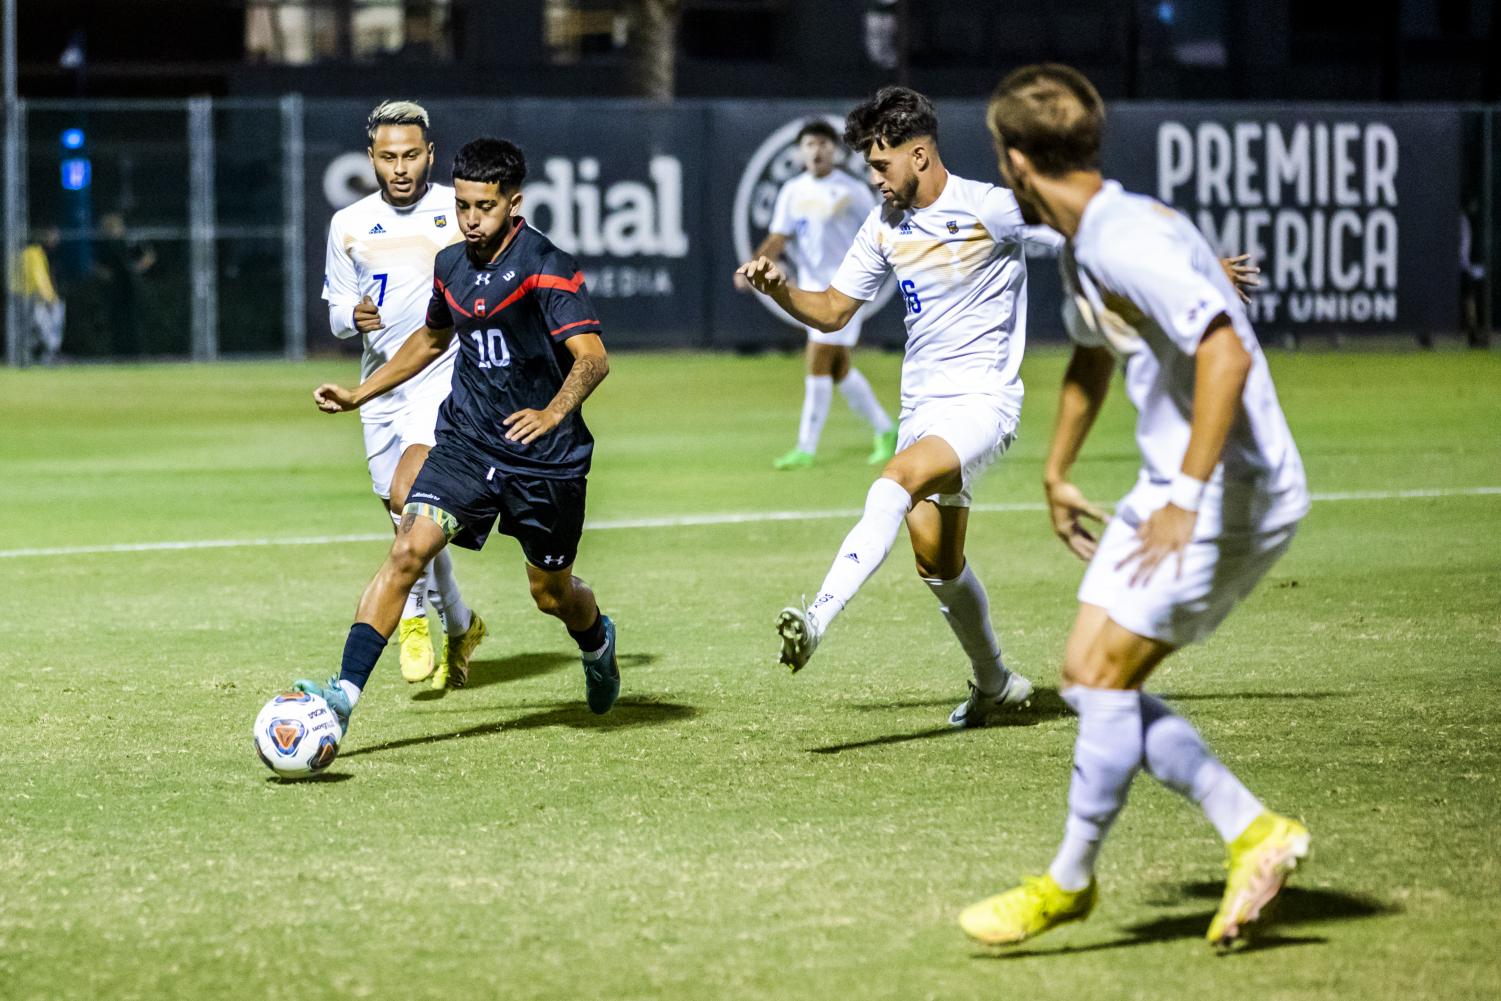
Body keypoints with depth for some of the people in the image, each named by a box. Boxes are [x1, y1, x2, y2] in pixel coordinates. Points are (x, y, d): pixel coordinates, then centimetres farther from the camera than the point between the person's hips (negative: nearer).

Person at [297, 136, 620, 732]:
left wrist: (553, 413, -43)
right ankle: (345, 694, -24)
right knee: (407, 551, -18)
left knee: (551, 594, 12)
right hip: (465, 440, 4)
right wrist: (359, 395, 24)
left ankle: (597, 643, 49)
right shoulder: (451, 265, 4)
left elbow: (592, 358, -25)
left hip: (545, 458, -4)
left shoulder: (546, 268, -16)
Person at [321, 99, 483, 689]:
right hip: (382, 389, 4)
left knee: (408, 493, -24)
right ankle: (459, 628, 29)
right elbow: (336, 313, 12)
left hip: (447, 375, -4)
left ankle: (416, 617, -7)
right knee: (410, 519, 9)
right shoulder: (349, 225, 5)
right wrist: (354, 316, -12)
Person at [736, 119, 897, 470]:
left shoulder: (852, 191, -7)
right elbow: (778, 239, 3)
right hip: (811, 286, 6)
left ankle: (806, 448, -9)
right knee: (839, 369, 12)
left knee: (818, 364, -13)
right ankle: (884, 431, 29)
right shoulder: (792, 192, 8)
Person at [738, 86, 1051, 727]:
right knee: (937, 560, 7)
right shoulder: (885, 224, 7)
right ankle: (995, 684, 28)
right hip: (922, 405, 7)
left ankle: (819, 618, -45)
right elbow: (832, 310, 14)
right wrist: (779, 288, -6)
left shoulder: (991, 210, -12)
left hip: (983, 400, -7)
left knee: (899, 479, -32)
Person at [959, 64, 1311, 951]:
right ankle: (1254, 833, 6)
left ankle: (1069, 883, 3)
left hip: (1227, 492, -10)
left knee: (1103, 676, -9)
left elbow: (1227, 354, -30)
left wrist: (1185, 496, -29)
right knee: (1093, 682, 7)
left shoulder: (1129, 239, -20)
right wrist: (1057, 472, 37)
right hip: (1178, 488, 10)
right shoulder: (1085, 251, 12)